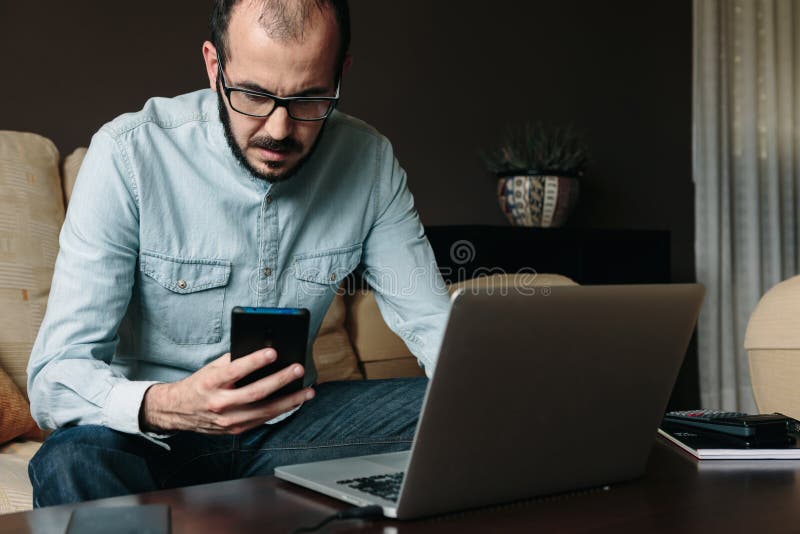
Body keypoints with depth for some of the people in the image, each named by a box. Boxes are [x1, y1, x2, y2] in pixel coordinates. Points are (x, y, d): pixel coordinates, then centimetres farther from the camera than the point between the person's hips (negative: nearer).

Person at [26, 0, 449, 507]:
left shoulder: (370, 160, -7)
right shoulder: (130, 154, -18)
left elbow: (431, 320, -2)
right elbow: (54, 378, -20)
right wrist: (165, 406, -42)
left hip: (291, 423, 4)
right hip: (154, 436, -4)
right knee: (74, 464, -36)